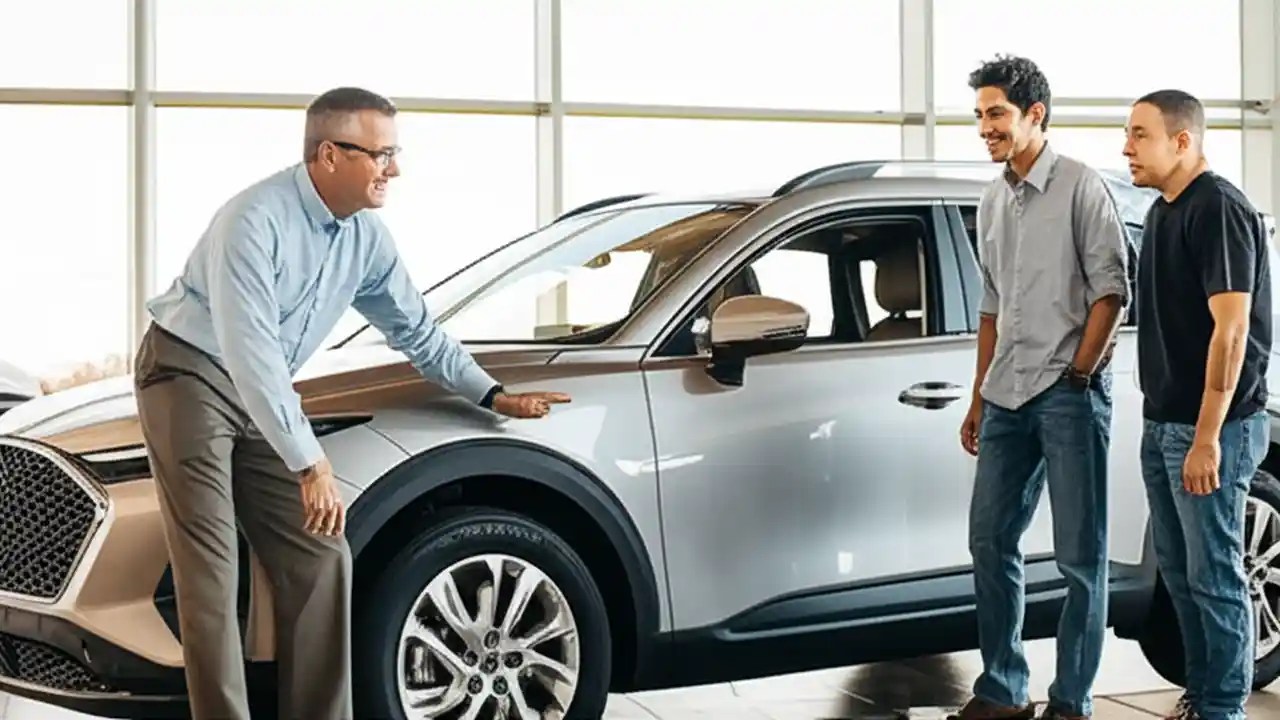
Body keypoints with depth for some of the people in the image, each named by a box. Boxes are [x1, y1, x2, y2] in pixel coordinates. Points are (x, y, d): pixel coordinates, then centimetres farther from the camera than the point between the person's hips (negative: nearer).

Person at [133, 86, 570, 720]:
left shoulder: (367, 236, 0)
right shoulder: (257, 220, -25)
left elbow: (414, 330, 13)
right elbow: (251, 353, -30)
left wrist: (492, 396, 9)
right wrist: (310, 465, -31)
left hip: (264, 394, 7)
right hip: (190, 373, -7)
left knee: (322, 559, 1)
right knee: (211, 573, -12)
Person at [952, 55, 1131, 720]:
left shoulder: (1079, 185, -4)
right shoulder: (992, 202, 16)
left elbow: (1111, 287, -7)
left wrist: (1078, 371, -11)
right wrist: (978, 399, 19)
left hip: (1069, 392, -7)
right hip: (1007, 396, 7)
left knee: (1080, 555, -3)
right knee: (989, 541, 8)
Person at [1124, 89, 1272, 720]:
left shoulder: (1220, 208, -15)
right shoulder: (1163, 210, 13)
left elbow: (1231, 329, -20)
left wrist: (1206, 437, -22)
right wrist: (1160, 419, 18)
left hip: (1210, 427, -9)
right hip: (1162, 422, 9)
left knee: (1214, 575, -1)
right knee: (1178, 570, 14)